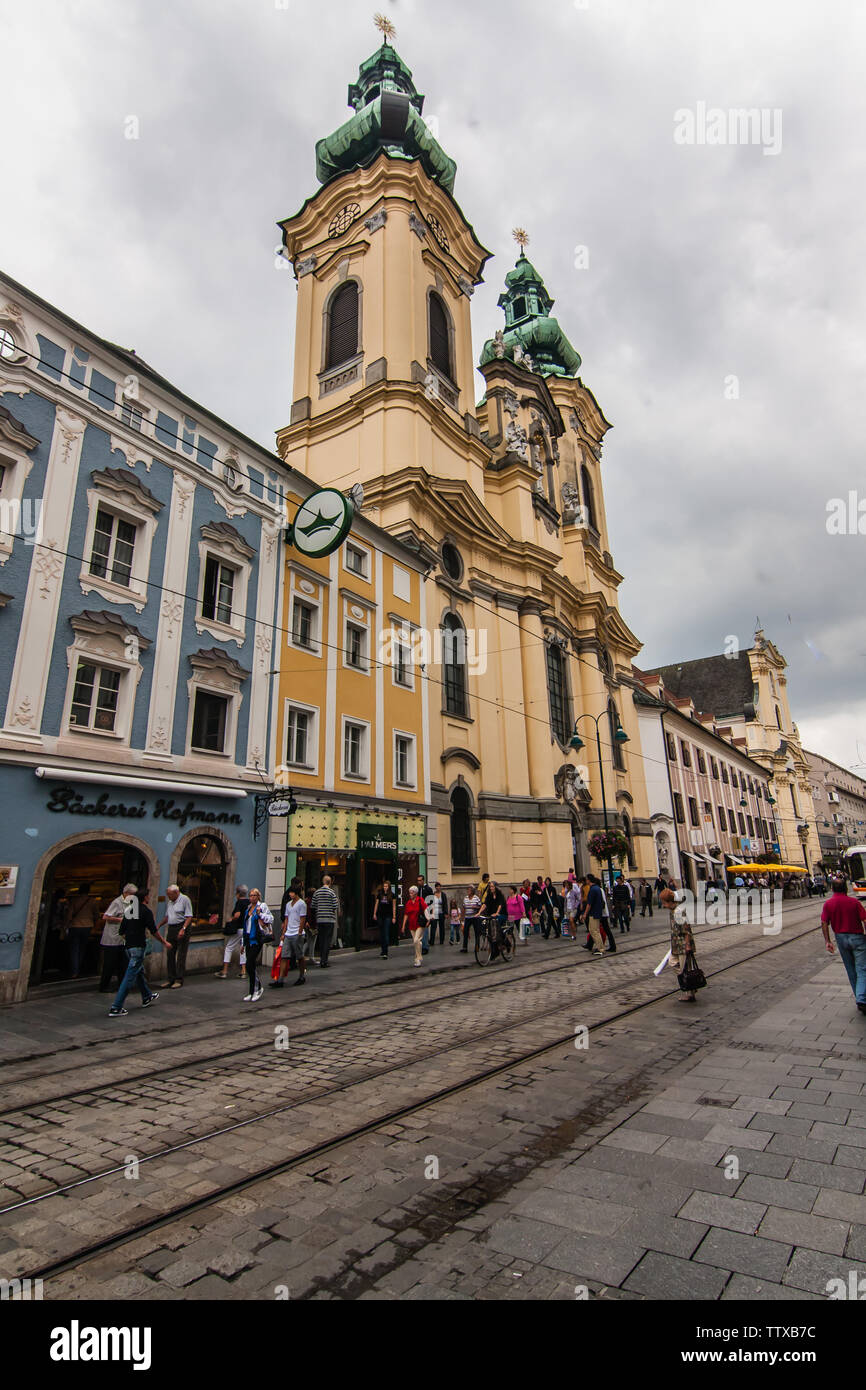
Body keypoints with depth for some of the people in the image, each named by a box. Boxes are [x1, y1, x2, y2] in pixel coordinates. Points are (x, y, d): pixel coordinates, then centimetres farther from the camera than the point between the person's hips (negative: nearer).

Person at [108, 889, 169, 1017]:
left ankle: (147, 997, 38)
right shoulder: (146, 911, -12)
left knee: (139, 972, 22)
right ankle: (116, 1008, -7)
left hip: (128, 946, 8)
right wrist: (164, 942, 3)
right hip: (138, 946, -8)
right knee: (130, 977, -5)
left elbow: (121, 931, 13)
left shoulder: (129, 909, 9)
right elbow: (154, 931, -10)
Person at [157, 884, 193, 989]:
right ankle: (170, 979, 16)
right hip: (171, 929, 7)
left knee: (181, 955, -4)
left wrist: (183, 929, -22)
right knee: (170, 954, 7)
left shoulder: (185, 899, -9)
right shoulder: (169, 901, 14)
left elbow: (189, 917, -12)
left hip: (181, 927, -7)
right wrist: (158, 926, 13)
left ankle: (179, 980, 2)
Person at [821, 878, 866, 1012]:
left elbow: (824, 923, -5)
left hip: (841, 938, 3)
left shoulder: (828, 903, -1)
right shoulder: (854, 902, -8)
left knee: (851, 970, 16)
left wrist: (827, 941, -1)